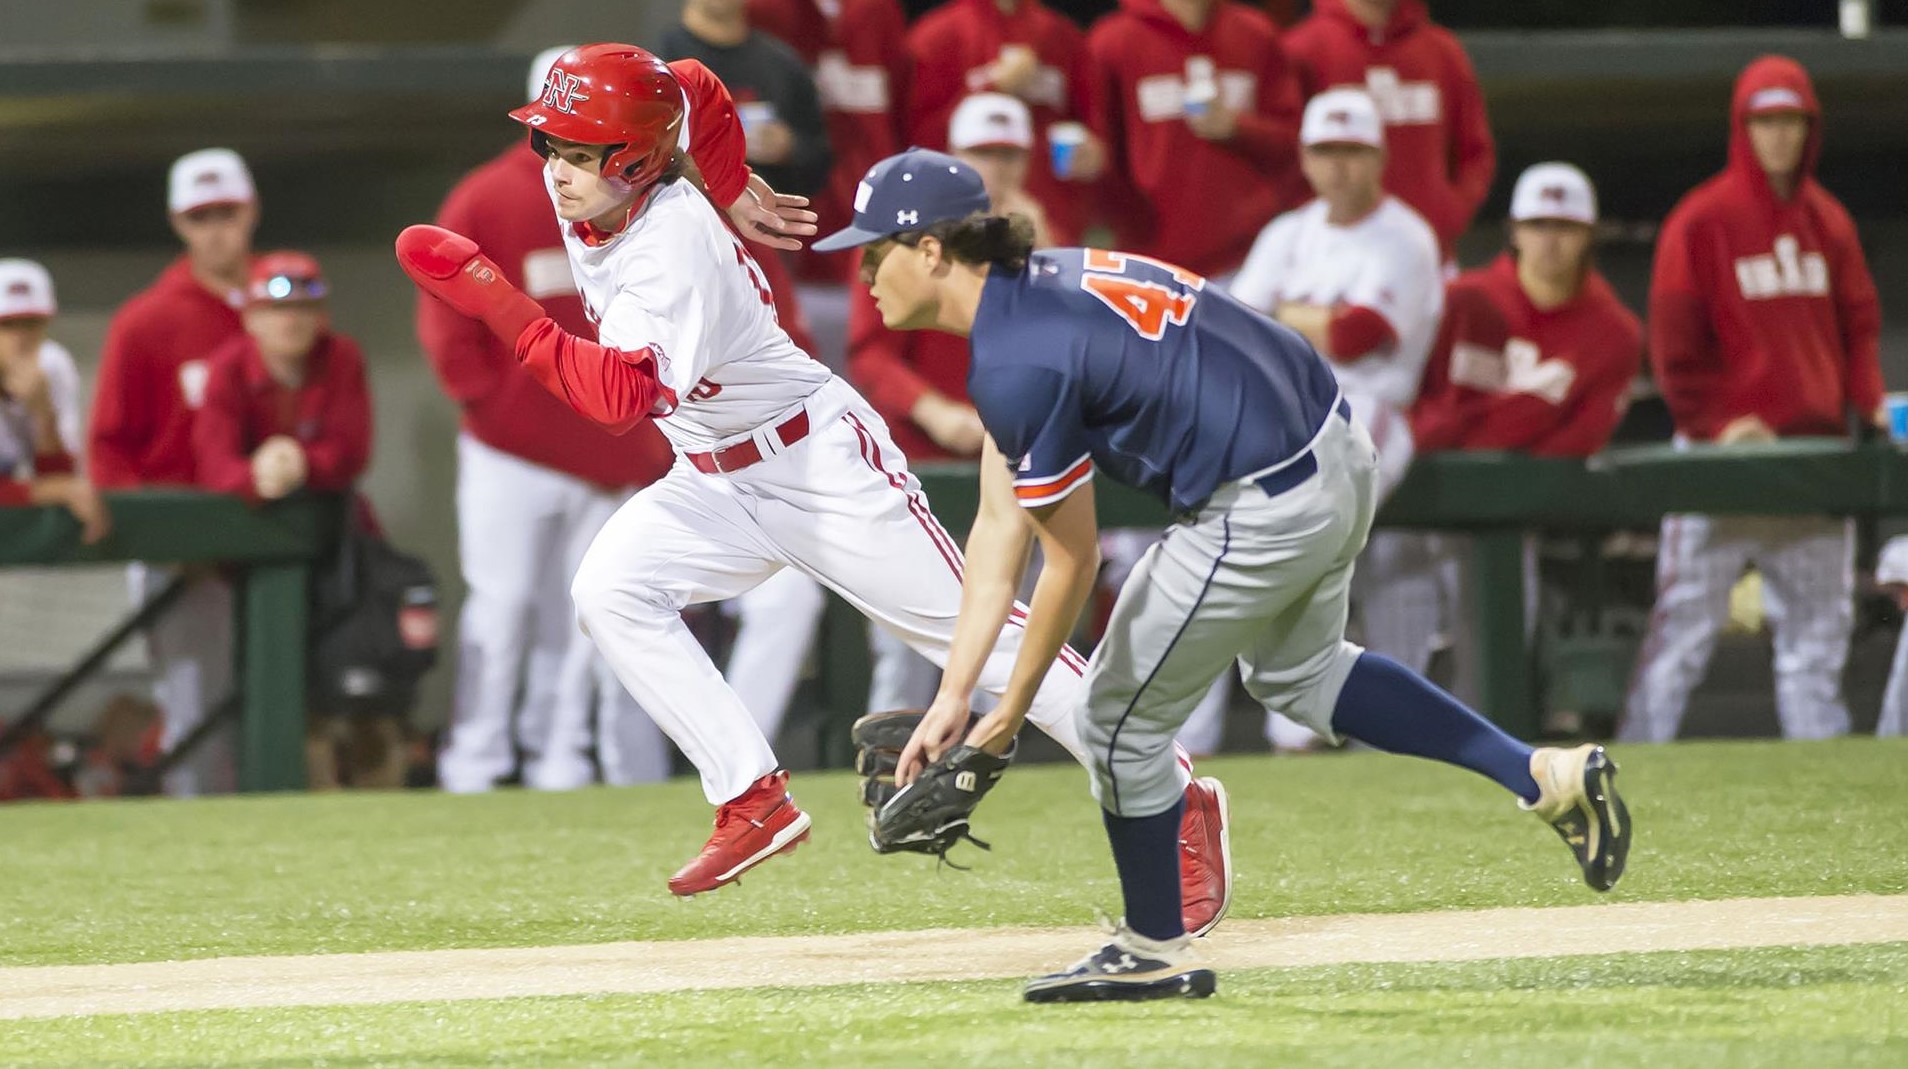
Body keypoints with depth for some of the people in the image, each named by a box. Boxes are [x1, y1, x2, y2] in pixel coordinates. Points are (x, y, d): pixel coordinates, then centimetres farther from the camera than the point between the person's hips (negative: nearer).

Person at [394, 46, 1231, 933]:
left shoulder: (674, 247, -30)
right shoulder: (578, 197, -6)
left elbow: (622, 396, -43)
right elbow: (691, 88, 13)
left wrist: (494, 299, -48)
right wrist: (733, 192, 25)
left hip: (822, 462, -9)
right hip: (715, 484, 9)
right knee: (609, 589, -15)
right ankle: (753, 802, -13)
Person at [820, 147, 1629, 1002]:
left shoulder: (1016, 363, -19)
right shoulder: (1029, 290, 12)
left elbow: (1072, 563, -12)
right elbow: (999, 526, 12)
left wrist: (1011, 714, 0)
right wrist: (953, 695, 9)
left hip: (1262, 508, -10)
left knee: (1121, 721, 8)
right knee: (1293, 673, 33)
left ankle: (1155, 953, 26)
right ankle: (1542, 777, 30)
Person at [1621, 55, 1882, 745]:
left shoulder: (1828, 221, 13)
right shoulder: (1701, 220, -4)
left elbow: (1859, 323, 16)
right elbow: (1673, 340, -6)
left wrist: (1868, 400, -1)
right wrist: (1716, 423, -16)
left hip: (1817, 448, 6)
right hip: (1725, 450, -5)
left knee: (1818, 626, 8)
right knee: (1685, 622, -8)